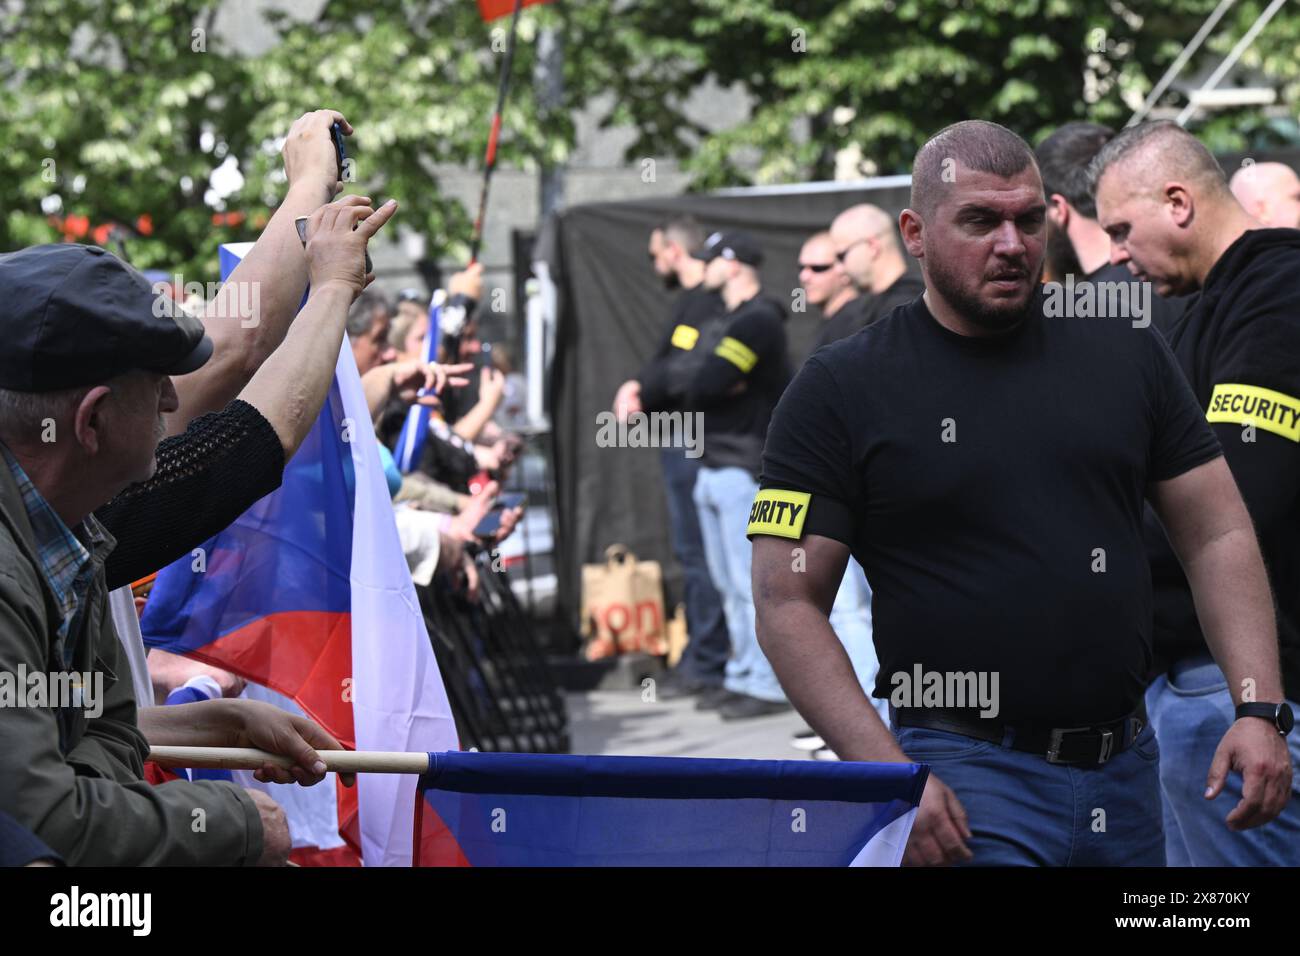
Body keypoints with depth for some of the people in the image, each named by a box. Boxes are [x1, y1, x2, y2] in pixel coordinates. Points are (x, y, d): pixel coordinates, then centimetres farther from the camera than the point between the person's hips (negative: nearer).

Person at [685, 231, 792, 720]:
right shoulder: (733, 319, 18)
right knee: (729, 584, 13)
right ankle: (742, 676, 19)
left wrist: (708, 389, -1)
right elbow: (699, 384, 13)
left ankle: (768, 686, -7)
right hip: (714, 467, 10)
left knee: (752, 583, -9)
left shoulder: (758, 321, -14)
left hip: (746, 470, -10)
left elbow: (706, 383, -22)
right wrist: (719, 389, -6)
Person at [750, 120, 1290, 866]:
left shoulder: (1129, 357, 9)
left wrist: (1259, 709, -2)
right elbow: (788, 603, -5)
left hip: (1127, 769, 5)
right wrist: (891, 775, -15)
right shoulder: (842, 390, -2)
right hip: (966, 779, -4)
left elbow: (1218, 534, 10)